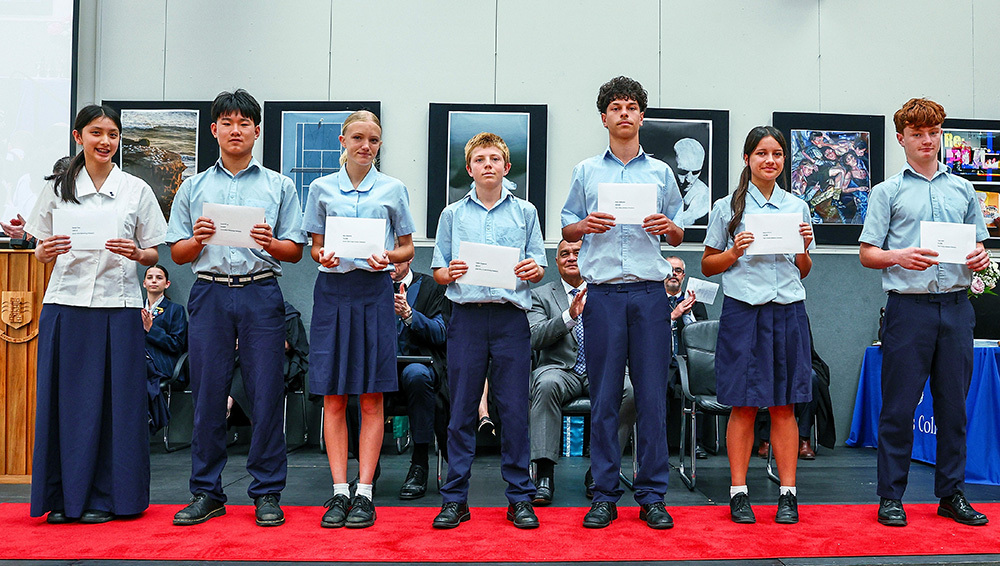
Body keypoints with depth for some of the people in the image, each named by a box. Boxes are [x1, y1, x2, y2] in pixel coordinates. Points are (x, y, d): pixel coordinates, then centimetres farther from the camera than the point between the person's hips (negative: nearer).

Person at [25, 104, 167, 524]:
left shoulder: (137, 190, 6)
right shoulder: (58, 189, 10)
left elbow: (153, 255, 6)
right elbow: (40, 251, 12)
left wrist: (136, 253, -15)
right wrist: (46, 252, -10)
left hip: (117, 305, -1)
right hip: (66, 304, 1)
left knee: (114, 401, 1)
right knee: (64, 399, 5)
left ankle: (105, 497, 14)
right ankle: (63, 496, 18)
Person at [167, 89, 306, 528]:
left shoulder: (279, 186, 12)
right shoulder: (193, 188, 16)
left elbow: (295, 251, 7)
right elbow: (177, 254, 13)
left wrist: (270, 243, -13)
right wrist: (198, 239, -7)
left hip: (261, 294, -1)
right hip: (209, 293, 2)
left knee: (266, 394, -2)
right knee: (207, 394, 3)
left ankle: (267, 493, 9)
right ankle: (206, 492, 15)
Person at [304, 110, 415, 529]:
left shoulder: (393, 189, 7)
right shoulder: (322, 188, 10)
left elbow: (407, 247, 10)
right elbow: (315, 247, 13)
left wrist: (389, 256, -11)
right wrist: (323, 255, -10)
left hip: (374, 290, -1)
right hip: (333, 290, 1)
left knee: (371, 399, 0)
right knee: (333, 397, 1)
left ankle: (364, 493, 6)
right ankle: (339, 491, 9)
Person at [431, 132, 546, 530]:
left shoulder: (524, 212, 13)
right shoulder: (453, 214, 13)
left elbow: (539, 269, 10)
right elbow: (438, 271, 11)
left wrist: (533, 270, -12)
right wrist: (450, 274, -11)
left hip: (510, 316, 0)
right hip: (466, 315, 1)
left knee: (514, 409, 1)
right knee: (461, 410, 3)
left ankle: (520, 497, 11)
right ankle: (455, 499, 12)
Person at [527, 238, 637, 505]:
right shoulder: (541, 295, 11)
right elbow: (534, 338, -6)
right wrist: (569, 315, -19)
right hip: (561, 370, -1)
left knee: (631, 390, -29)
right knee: (546, 384, -36)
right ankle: (544, 475, -31)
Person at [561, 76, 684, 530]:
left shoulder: (661, 172, 15)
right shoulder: (586, 171, 13)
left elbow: (677, 237, 16)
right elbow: (566, 230, 13)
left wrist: (668, 227, -6)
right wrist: (587, 225, -8)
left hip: (649, 292, 1)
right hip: (603, 292, 0)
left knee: (652, 395, 0)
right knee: (603, 397, 1)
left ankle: (652, 495, 10)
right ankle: (604, 495, 10)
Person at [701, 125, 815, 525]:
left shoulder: (797, 207, 13)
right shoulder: (727, 207, 5)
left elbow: (803, 271, 18)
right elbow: (707, 267, 8)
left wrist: (804, 248, -2)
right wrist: (734, 252, -10)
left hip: (787, 310, 2)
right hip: (743, 311, -2)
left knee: (784, 406, 4)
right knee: (743, 406, 0)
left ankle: (788, 492, 12)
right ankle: (738, 492, 10)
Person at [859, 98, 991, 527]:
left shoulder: (963, 189, 16)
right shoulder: (888, 191, 6)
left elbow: (978, 246, 18)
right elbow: (867, 254, 1)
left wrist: (979, 258, -4)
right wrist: (900, 257, -17)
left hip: (956, 305, 4)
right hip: (909, 304, -3)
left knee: (953, 403, 8)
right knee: (899, 406, -1)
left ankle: (952, 493, 19)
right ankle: (891, 496, 8)